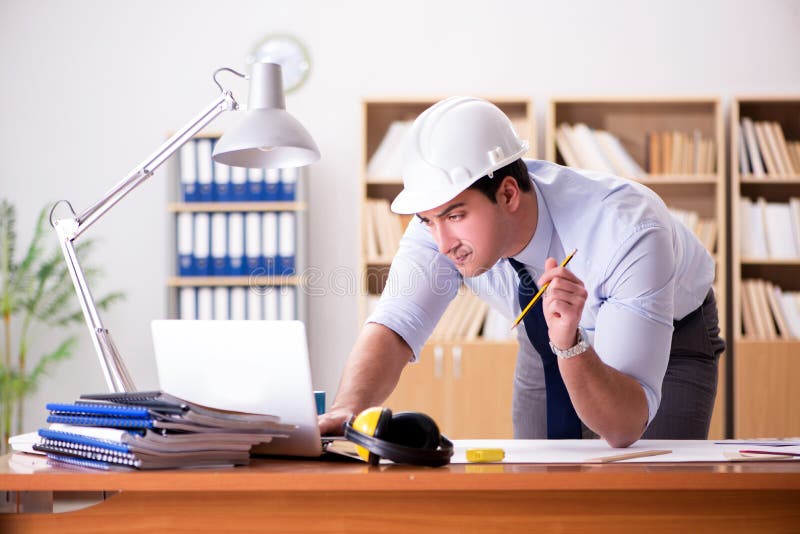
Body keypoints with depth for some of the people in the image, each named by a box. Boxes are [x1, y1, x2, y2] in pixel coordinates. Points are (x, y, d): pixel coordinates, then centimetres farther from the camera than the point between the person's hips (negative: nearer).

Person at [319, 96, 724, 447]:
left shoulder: (628, 232, -41)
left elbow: (625, 428, -41)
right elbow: (393, 328, -32)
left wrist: (570, 345, -58)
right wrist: (347, 409, -50)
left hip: (669, 338, -3)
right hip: (546, 338, 3)